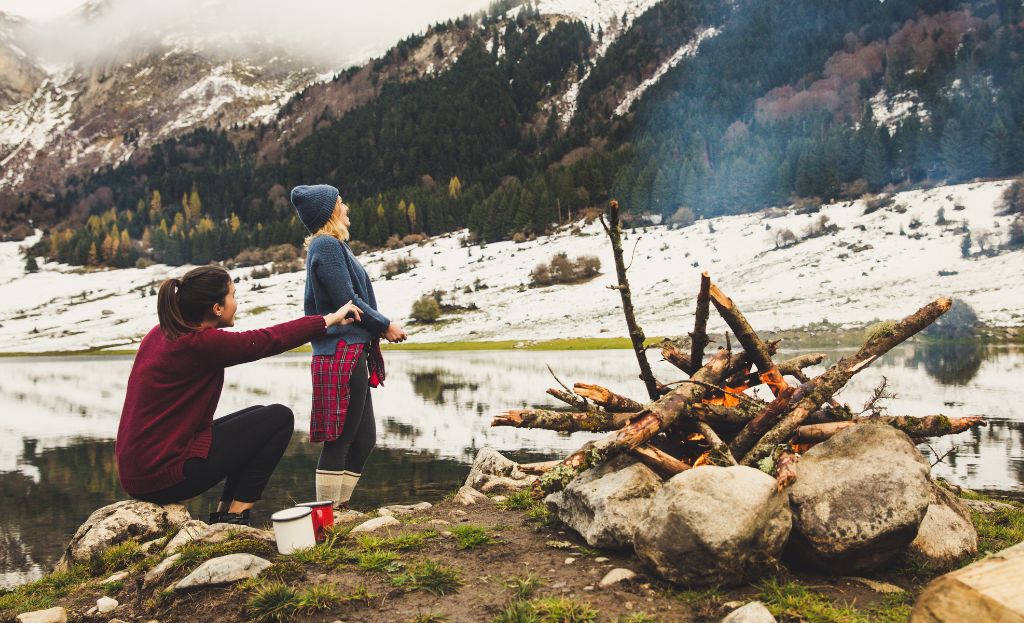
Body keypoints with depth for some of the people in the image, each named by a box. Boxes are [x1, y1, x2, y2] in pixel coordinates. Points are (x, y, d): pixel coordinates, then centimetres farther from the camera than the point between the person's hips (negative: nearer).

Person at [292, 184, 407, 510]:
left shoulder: (330, 245, 21)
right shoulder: (327, 245, -10)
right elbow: (347, 300, -15)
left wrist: (378, 329, 10)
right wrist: (386, 325, -4)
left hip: (350, 354, 10)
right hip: (342, 353, -10)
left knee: (364, 438, 14)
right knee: (339, 440, -4)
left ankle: (339, 507, 22)